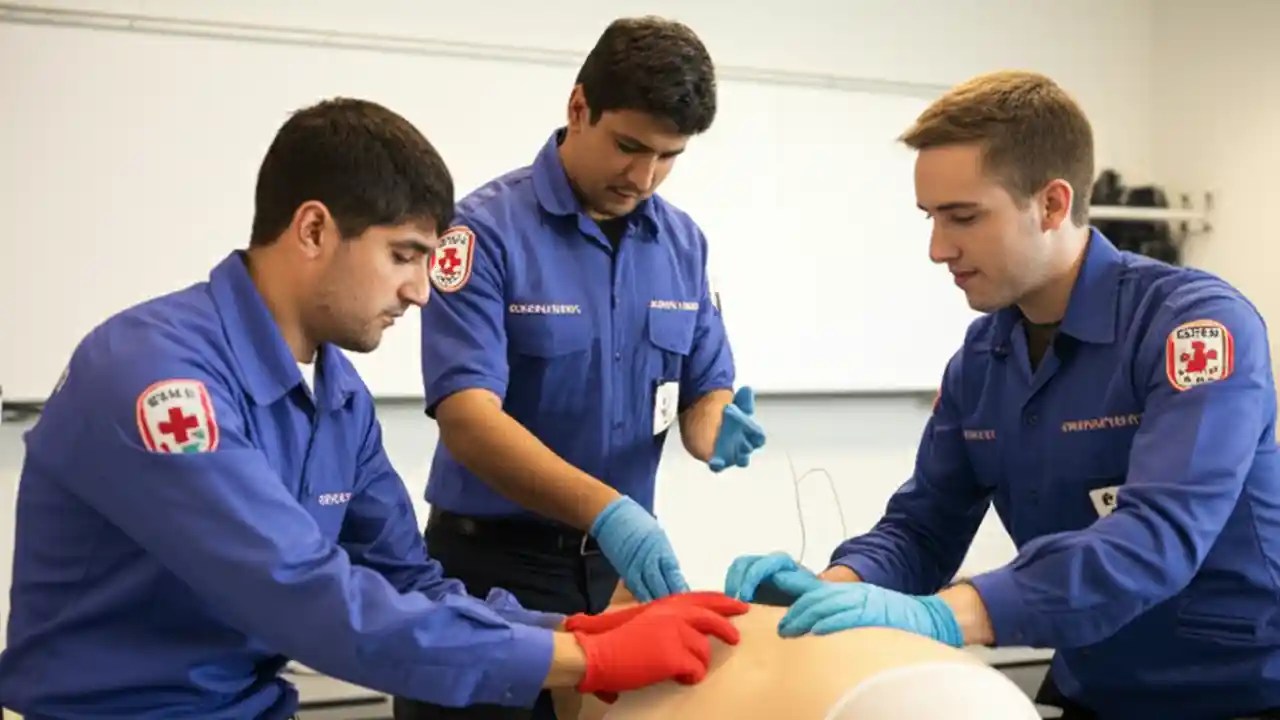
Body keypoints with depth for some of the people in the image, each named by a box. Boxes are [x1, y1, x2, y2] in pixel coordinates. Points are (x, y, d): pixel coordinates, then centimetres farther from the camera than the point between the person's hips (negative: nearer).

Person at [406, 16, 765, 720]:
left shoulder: (682, 242, 4)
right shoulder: (487, 229, -14)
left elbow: (705, 388, 9)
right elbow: (468, 418, -23)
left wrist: (716, 434, -16)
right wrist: (606, 510, -35)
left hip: (627, 562, 5)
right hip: (495, 560, -5)